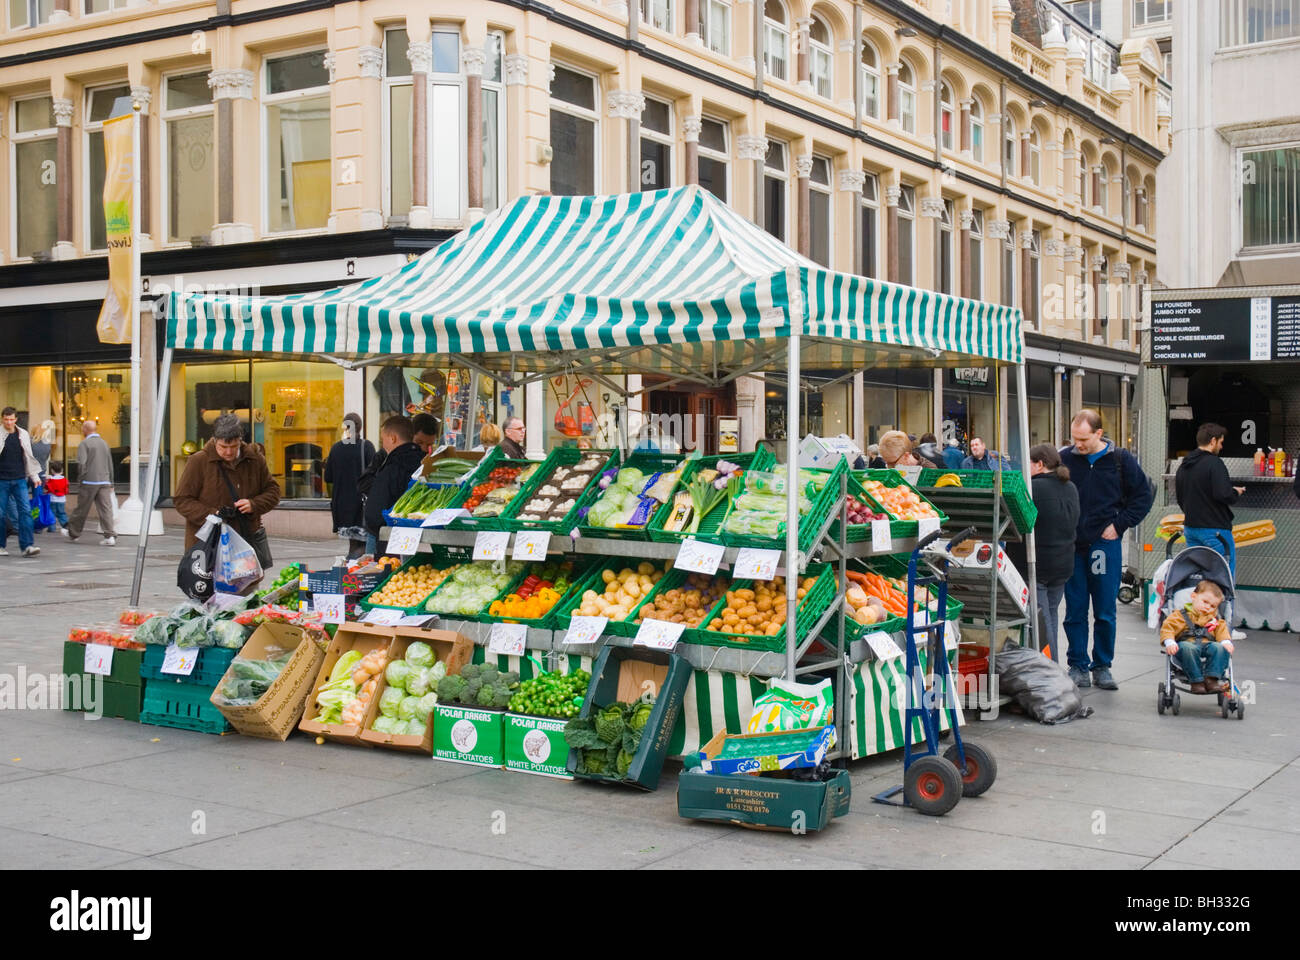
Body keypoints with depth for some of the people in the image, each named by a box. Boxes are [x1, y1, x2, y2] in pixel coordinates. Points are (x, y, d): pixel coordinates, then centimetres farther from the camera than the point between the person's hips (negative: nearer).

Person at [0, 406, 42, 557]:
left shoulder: (23, 435, 6)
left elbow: (28, 457, 15)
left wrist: (35, 476, 15)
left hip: (20, 479, 2)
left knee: (25, 511, -8)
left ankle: (27, 546, -11)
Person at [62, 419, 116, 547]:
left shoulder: (84, 444, -6)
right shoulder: (104, 443, 13)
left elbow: (81, 463, -17)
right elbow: (110, 465, 18)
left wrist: (81, 477, -2)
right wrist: (110, 483, 24)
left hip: (89, 482, -5)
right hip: (105, 482, 5)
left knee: (81, 509, 8)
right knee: (105, 509, -1)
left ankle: (72, 532, 23)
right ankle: (109, 536, -9)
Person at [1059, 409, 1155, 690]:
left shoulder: (1121, 460, 0)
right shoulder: (1064, 458, 1)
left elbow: (1144, 495, 7)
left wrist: (1119, 524, -1)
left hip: (1105, 545, -1)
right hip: (1071, 545, 1)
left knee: (1105, 612, 5)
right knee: (1074, 612, 6)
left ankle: (1102, 666, 16)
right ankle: (1078, 665, 15)